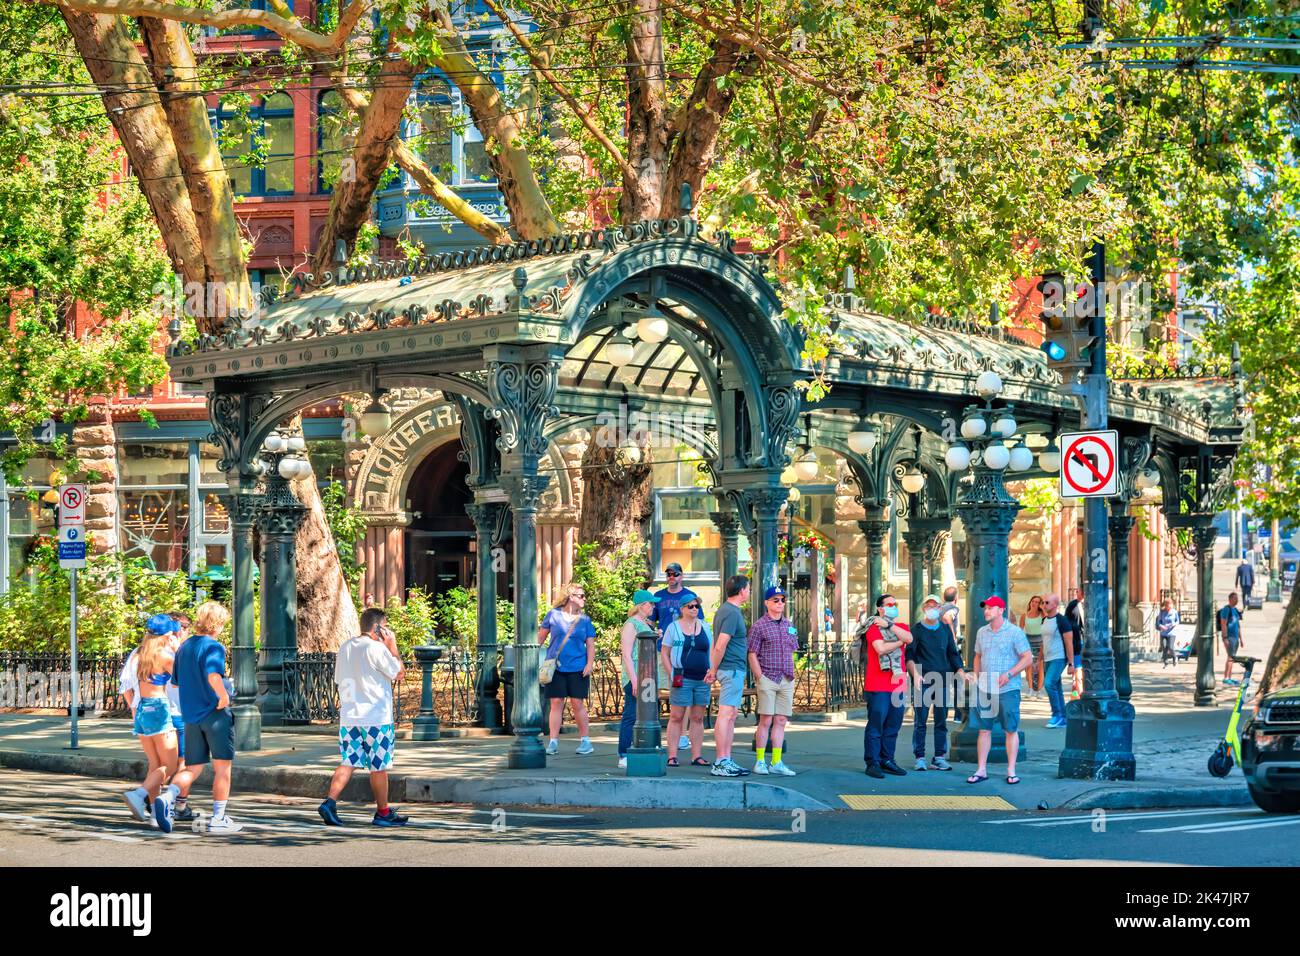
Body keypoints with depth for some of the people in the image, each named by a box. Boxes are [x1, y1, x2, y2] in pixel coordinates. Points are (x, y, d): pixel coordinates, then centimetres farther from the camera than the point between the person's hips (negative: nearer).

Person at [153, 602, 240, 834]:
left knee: (193, 768, 11)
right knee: (222, 766, 5)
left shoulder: (184, 648, 12)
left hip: (191, 716, 7)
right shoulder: (213, 647, -12)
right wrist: (224, 697, -17)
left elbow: (176, 680, 19)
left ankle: (167, 797, -16)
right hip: (215, 713, -7)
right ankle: (219, 819, 7)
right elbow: (213, 676, -30)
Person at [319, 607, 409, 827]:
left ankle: (330, 802, -10)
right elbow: (399, 673, -6)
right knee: (379, 767, 4)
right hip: (376, 718, -6)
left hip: (348, 718, 6)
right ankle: (383, 813, 13)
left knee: (347, 762, 8)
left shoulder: (345, 647, 10)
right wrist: (393, 646, -1)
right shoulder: (376, 648, -13)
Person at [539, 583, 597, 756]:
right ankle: (553, 742, 3)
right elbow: (541, 636, 10)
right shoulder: (553, 615, 3)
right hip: (555, 667, 0)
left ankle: (585, 740, 8)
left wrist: (589, 664, -7)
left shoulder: (585, 620, 7)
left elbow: (590, 645, 6)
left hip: (577, 668, 0)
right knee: (556, 703, 0)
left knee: (577, 703, 0)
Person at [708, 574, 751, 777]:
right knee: (726, 714, -10)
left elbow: (716, 645, 19)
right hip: (733, 669, -10)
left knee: (730, 716, 11)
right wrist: (715, 670, -8)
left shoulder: (724, 610, 18)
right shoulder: (732, 613, -15)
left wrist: (713, 669, 15)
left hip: (731, 670, 10)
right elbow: (720, 646, -19)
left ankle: (726, 760, 14)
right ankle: (720, 763, -11)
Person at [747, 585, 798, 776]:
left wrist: (791, 675, 12)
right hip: (768, 678, -5)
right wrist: (760, 678, -10)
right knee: (766, 720, -6)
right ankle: (760, 761, 0)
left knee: (781, 721, 4)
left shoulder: (789, 626, 15)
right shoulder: (759, 626, -2)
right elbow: (752, 655, -4)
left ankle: (776, 762, 6)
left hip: (786, 680, 5)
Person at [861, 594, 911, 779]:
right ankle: (872, 763, -2)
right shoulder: (873, 627, -3)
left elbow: (909, 638, -6)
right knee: (875, 725, -5)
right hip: (878, 686, -6)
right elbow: (880, 648, -18)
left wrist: (888, 625, -11)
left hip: (897, 685, 6)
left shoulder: (901, 626, 17)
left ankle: (887, 761, 17)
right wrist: (900, 642, -4)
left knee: (893, 725, 9)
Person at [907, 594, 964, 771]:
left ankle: (939, 758, 8)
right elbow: (909, 655, -4)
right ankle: (920, 758, 2)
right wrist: (915, 673, -20)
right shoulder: (916, 630, 2)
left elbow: (953, 653, 18)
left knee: (941, 721, 4)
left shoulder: (945, 628, 14)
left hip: (942, 680, 3)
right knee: (920, 721, -2)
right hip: (922, 681, -3)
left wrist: (961, 672, 4)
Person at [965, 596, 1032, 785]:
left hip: (1007, 690, -5)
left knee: (1011, 730, 1)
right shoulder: (981, 633, 12)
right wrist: (976, 674, 7)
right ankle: (981, 770, 9)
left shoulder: (1014, 632, -5)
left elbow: (1027, 658, -7)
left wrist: (1009, 674, -17)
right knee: (984, 729, 5)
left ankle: (1011, 771, 7)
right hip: (984, 689, 5)